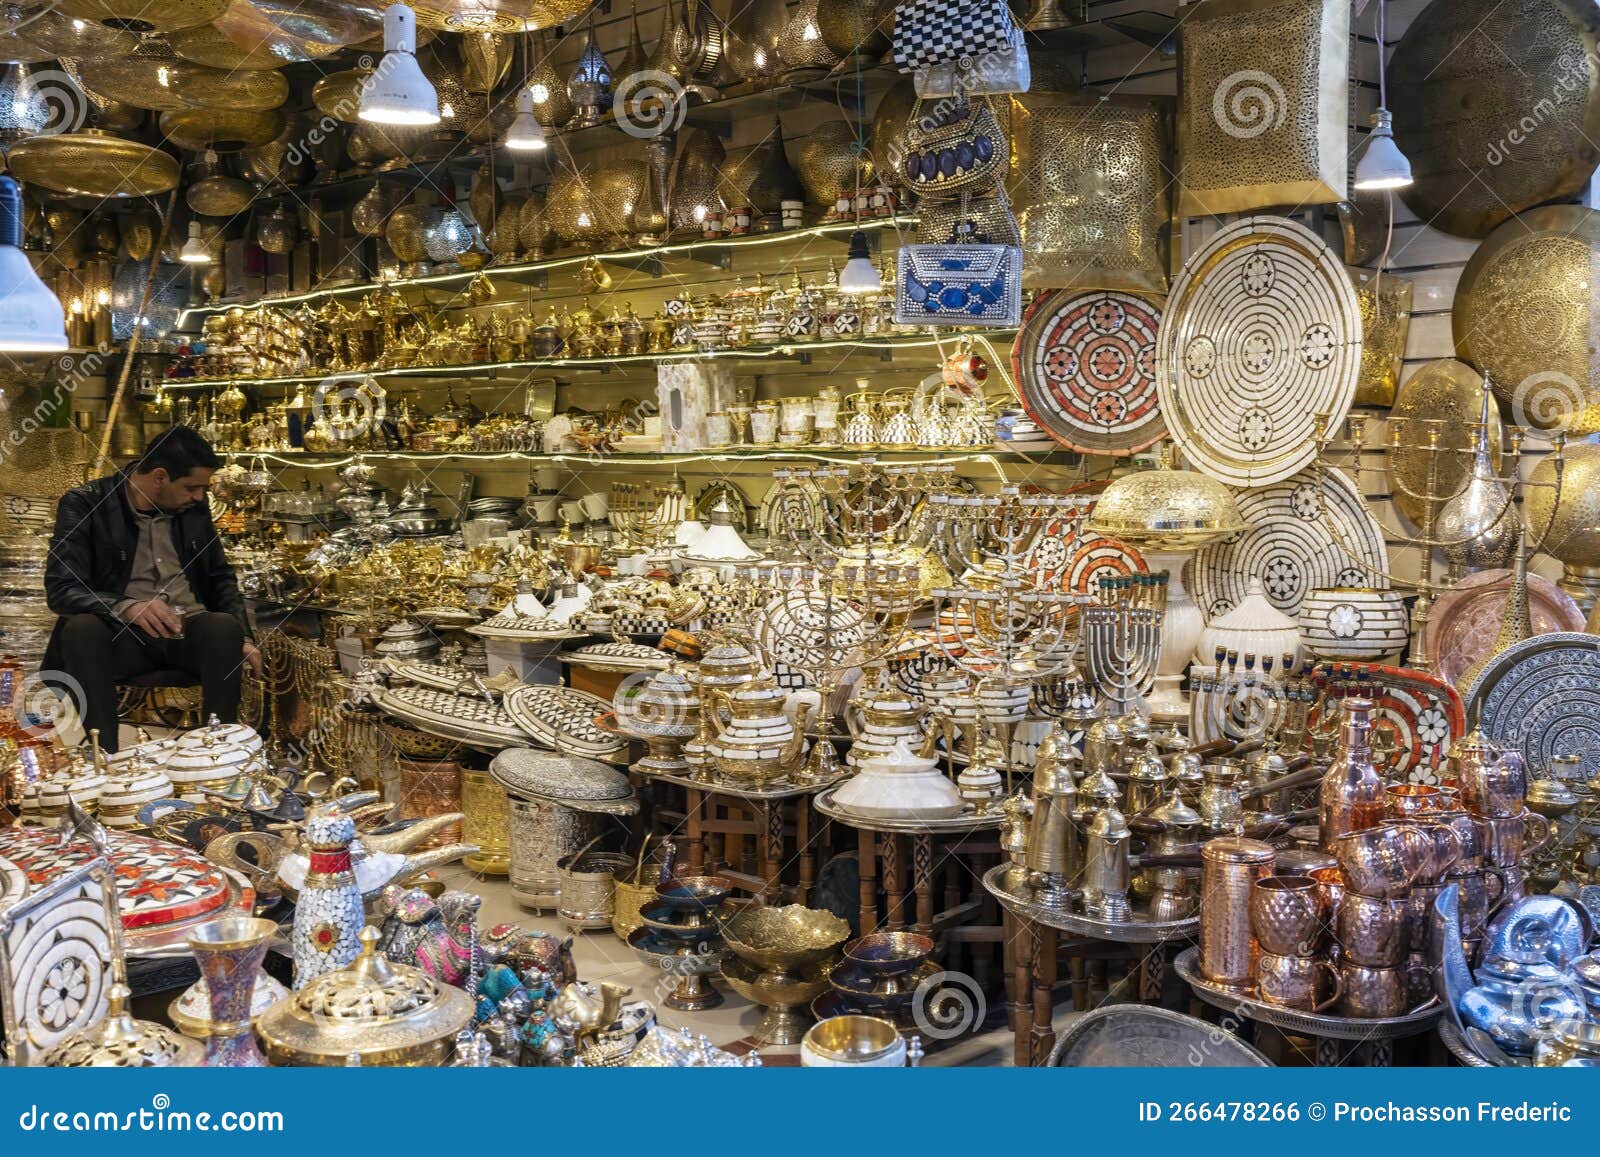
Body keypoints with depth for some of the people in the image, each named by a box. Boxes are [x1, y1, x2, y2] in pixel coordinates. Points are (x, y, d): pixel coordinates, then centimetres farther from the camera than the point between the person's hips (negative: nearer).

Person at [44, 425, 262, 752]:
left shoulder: (195, 507, 10)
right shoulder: (84, 505, -3)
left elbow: (220, 578, 19)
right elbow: (60, 589, -12)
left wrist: (241, 637, 1)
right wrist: (127, 607, -31)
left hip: (189, 631, 2)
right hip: (124, 635, -2)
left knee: (225, 627, -30)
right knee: (81, 629, -34)